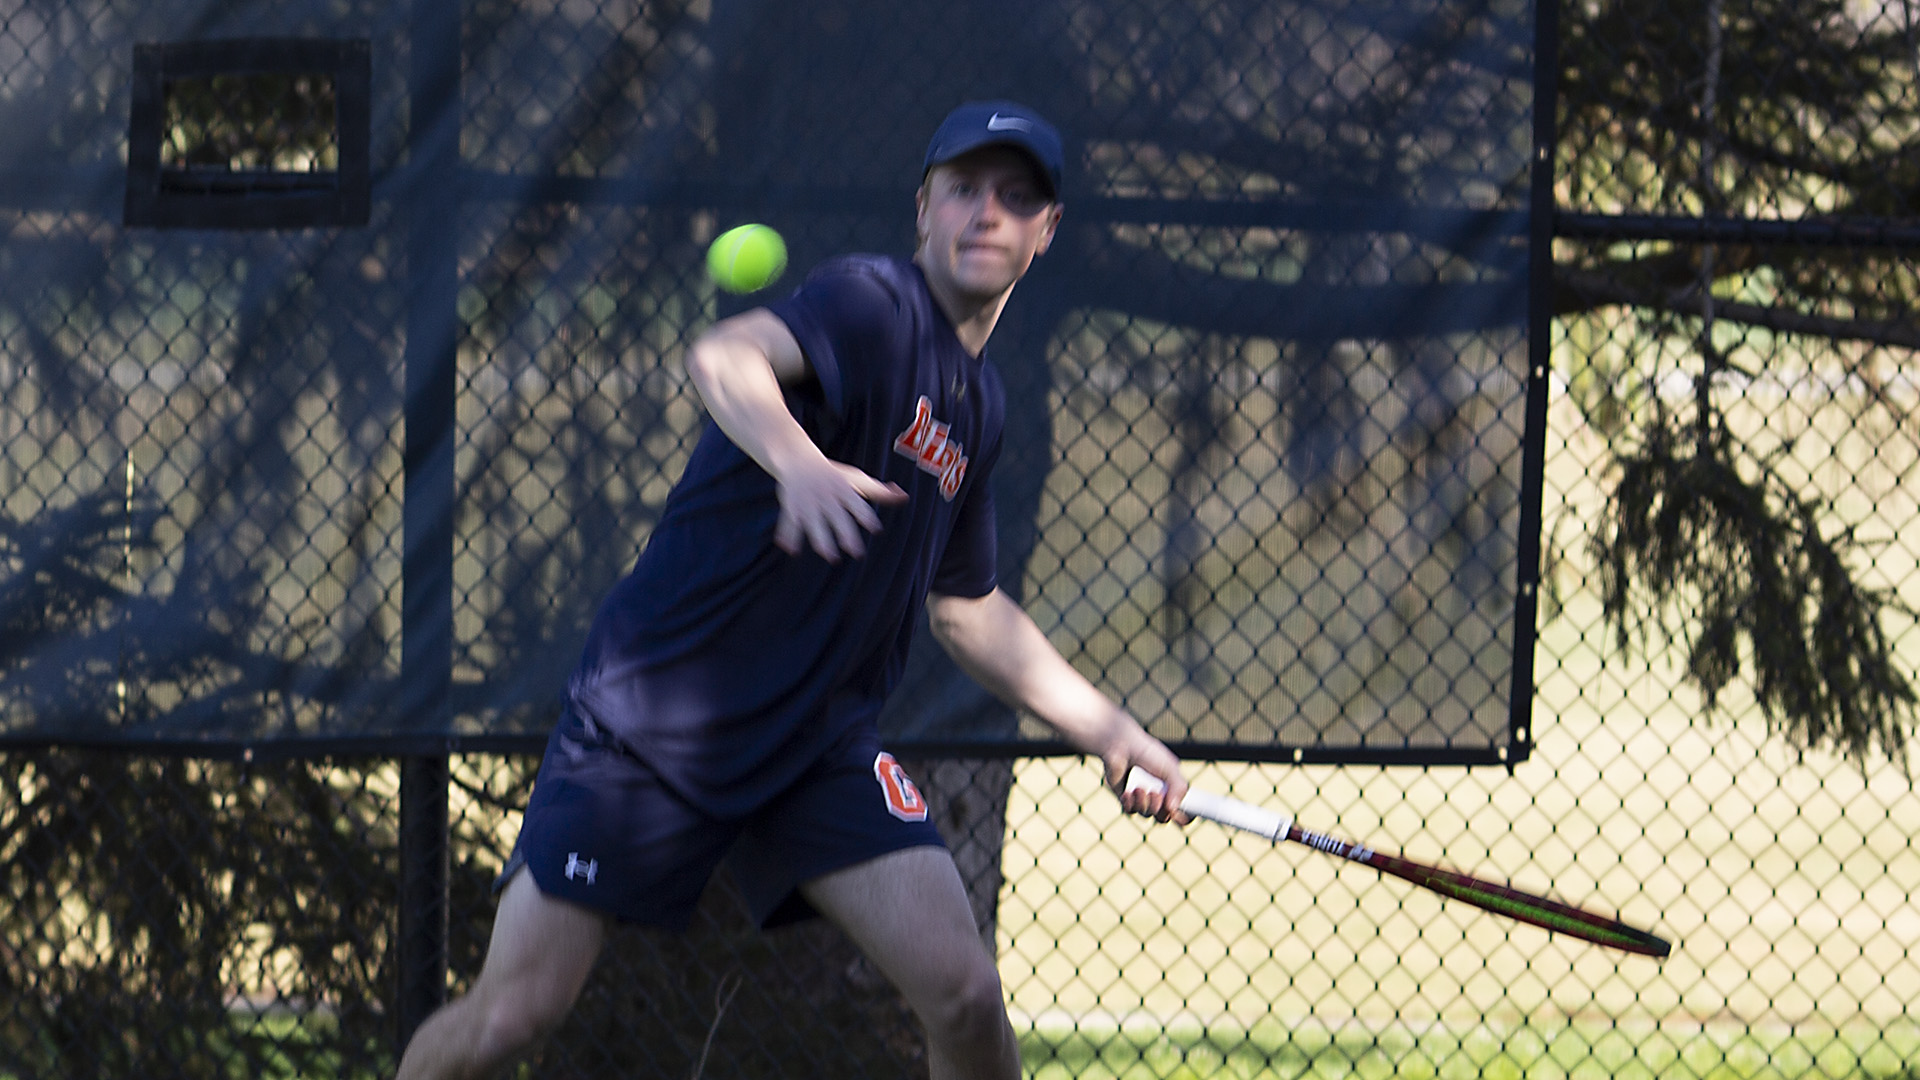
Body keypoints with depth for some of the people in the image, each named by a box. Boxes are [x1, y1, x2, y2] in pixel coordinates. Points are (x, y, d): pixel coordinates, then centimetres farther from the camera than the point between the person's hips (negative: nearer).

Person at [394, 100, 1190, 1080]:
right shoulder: (872, 303, -13)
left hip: (822, 742, 6)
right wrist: (797, 459, -57)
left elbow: (967, 611, 26)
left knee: (963, 996, -13)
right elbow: (722, 358, -36)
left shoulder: (976, 405, 12)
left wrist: (1111, 734, 21)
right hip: (653, 715, -6)